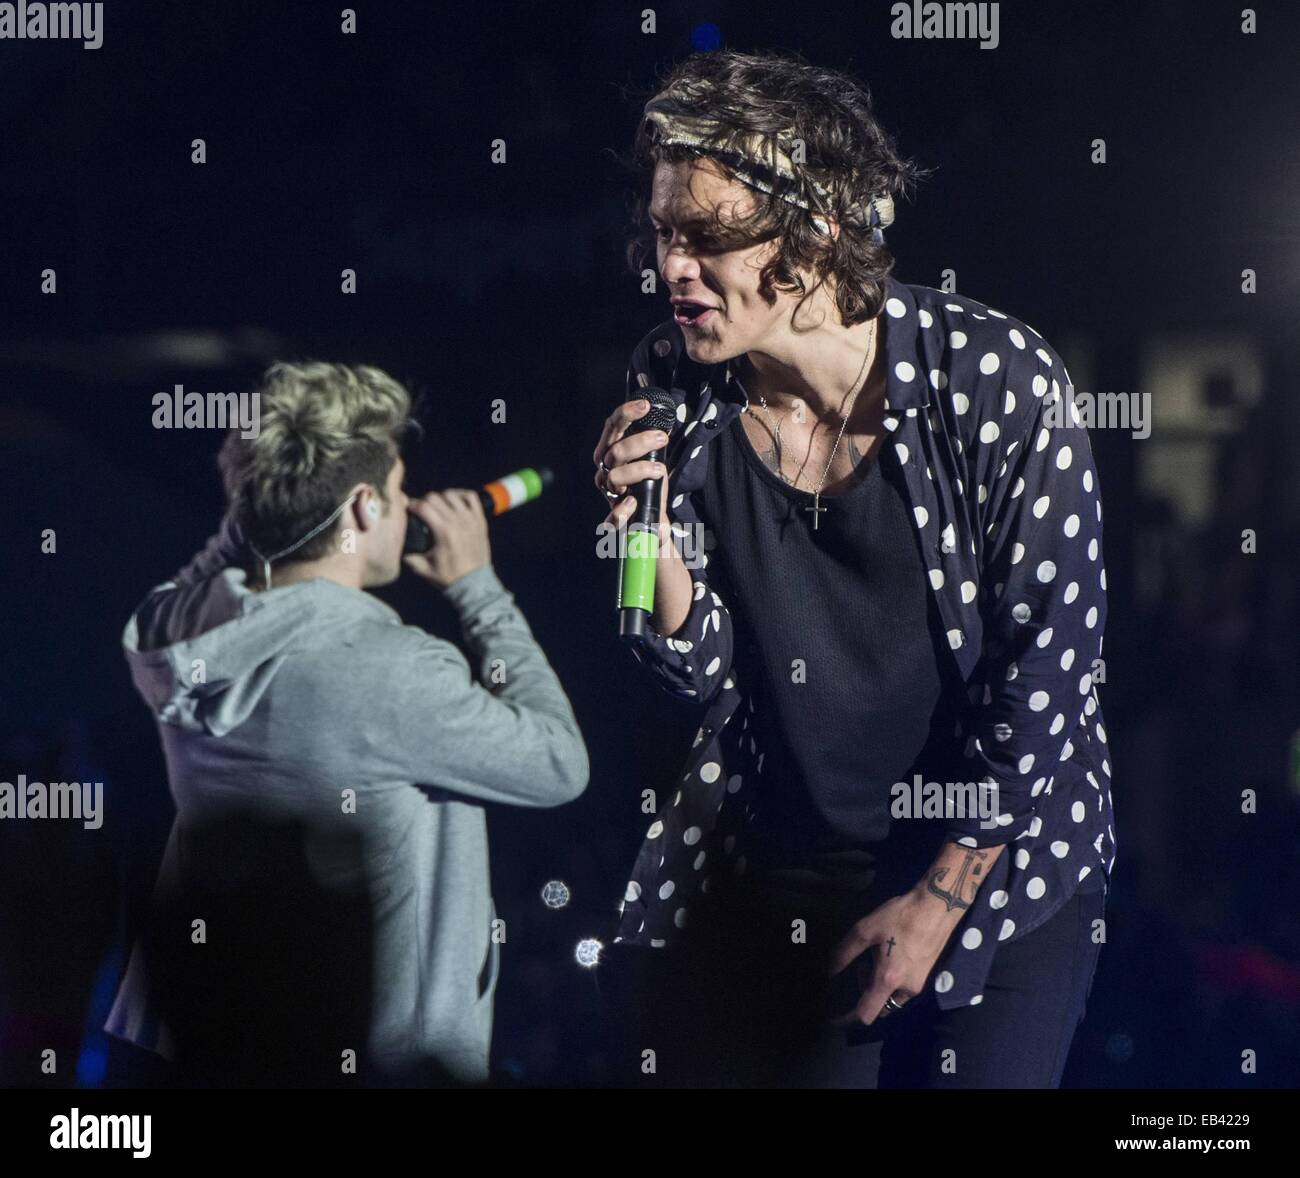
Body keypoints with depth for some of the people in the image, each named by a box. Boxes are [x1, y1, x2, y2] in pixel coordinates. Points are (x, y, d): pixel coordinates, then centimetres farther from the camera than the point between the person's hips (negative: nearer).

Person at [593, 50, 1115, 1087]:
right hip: (766, 867, 4)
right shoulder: (673, 388, -8)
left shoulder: (1000, 379, -19)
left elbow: (1050, 659, -14)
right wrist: (648, 531, -23)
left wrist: (939, 900, -12)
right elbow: (704, 673, -3)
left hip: (1000, 857, -3)